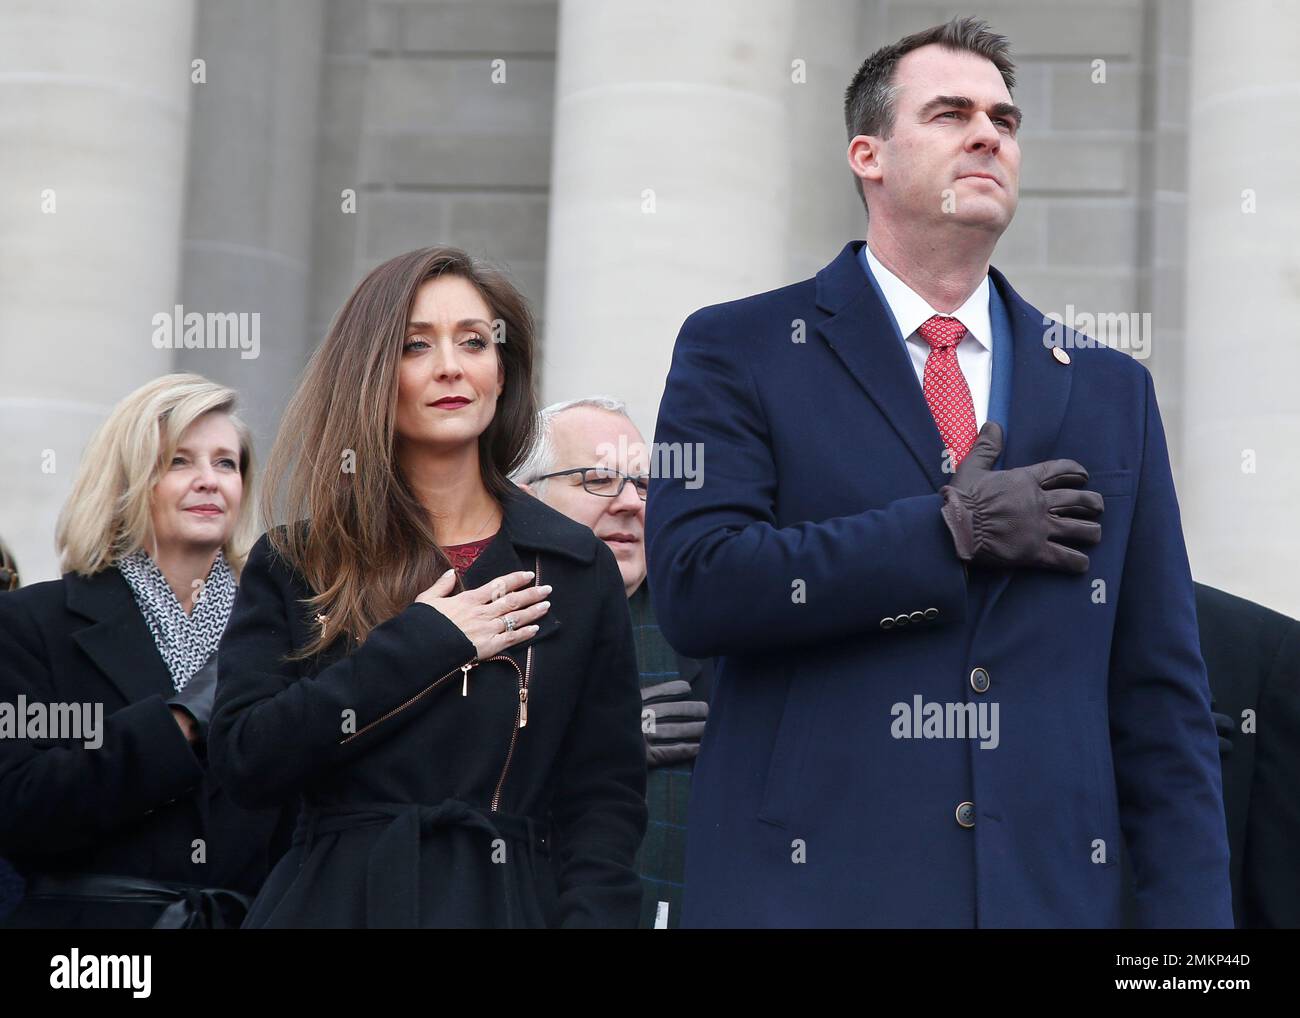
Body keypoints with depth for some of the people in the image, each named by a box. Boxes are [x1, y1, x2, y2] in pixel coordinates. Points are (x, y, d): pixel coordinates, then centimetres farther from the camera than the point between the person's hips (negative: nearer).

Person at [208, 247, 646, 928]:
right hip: (337, 899, 0)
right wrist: (423, 646, -11)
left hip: (513, 899, 0)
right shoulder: (293, 564, 3)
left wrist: (590, 913, -15)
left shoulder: (579, 570, 3)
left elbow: (607, 796, 1)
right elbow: (245, 761, -9)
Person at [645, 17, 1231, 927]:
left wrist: (1191, 910, 0)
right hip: (809, 884, -3)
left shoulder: (1110, 391, 10)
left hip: (1051, 887, 3)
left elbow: (1161, 698, 8)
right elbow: (695, 586, -13)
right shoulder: (737, 351, 1)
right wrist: (951, 534, -13)